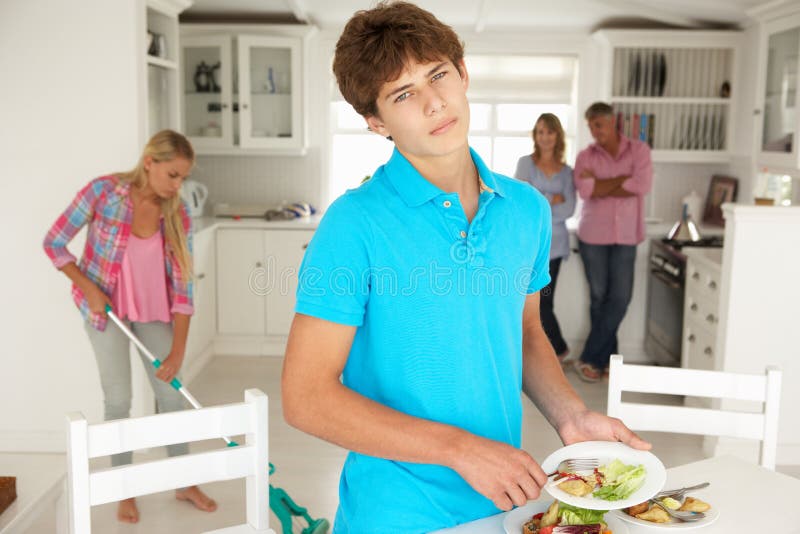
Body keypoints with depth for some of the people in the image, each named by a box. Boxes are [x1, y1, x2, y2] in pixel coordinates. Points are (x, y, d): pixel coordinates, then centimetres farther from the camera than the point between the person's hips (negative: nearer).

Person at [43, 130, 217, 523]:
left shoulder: (177, 216, -14)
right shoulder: (103, 191, -21)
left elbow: (181, 286, -13)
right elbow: (54, 243, -11)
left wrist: (177, 352, -16)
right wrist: (89, 290, -17)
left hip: (152, 307, 3)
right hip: (104, 304, -2)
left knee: (171, 391, 4)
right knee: (118, 398, -1)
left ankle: (184, 483, 21)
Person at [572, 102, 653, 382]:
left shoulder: (639, 150, 0)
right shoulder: (585, 156, 1)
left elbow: (642, 186, -16)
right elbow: (585, 191, -16)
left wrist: (600, 186, -12)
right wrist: (624, 178, -15)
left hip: (625, 237, 0)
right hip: (593, 236, 0)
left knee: (620, 298, -4)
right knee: (599, 297, 5)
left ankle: (590, 358, 5)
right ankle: (607, 357, 18)